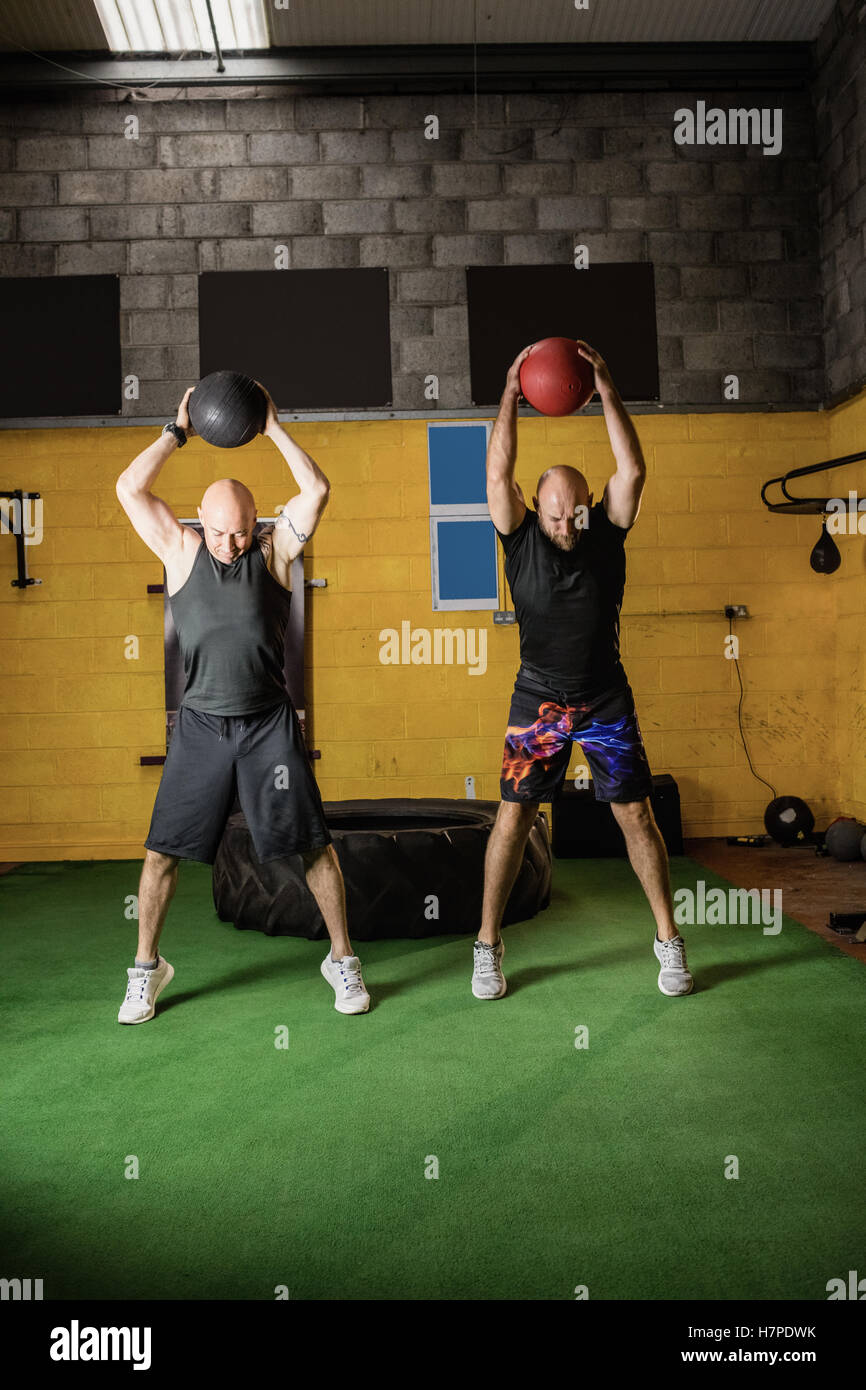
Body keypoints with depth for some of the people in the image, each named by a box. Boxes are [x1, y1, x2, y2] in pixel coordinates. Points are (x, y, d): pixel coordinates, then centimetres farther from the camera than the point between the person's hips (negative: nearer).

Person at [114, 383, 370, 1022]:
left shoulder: (275, 549, 1)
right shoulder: (180, 548, 4)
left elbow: (317, 489, -10)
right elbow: (130, 488, -3)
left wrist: (273, 427, -5)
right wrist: (179, 432, 1)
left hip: (269, 721, -1)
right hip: (201, 723, 1)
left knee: (313, 843, 1)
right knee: (162, 849, 3)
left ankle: (342, 959, 17)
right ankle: (147, 967, 23)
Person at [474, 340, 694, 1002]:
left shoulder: (607, 531, -3)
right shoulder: (521, 537, -4)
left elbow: (633, 470, -16)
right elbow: (498, 475, -16)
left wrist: (607, 390, -20)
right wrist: (511, 395, -17)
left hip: (606, 701, 1)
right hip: (538, 703, -1)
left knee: (637, 815, 3)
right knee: (513, 817, -1)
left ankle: (669, 941, 17)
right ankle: (488, 947, 10)